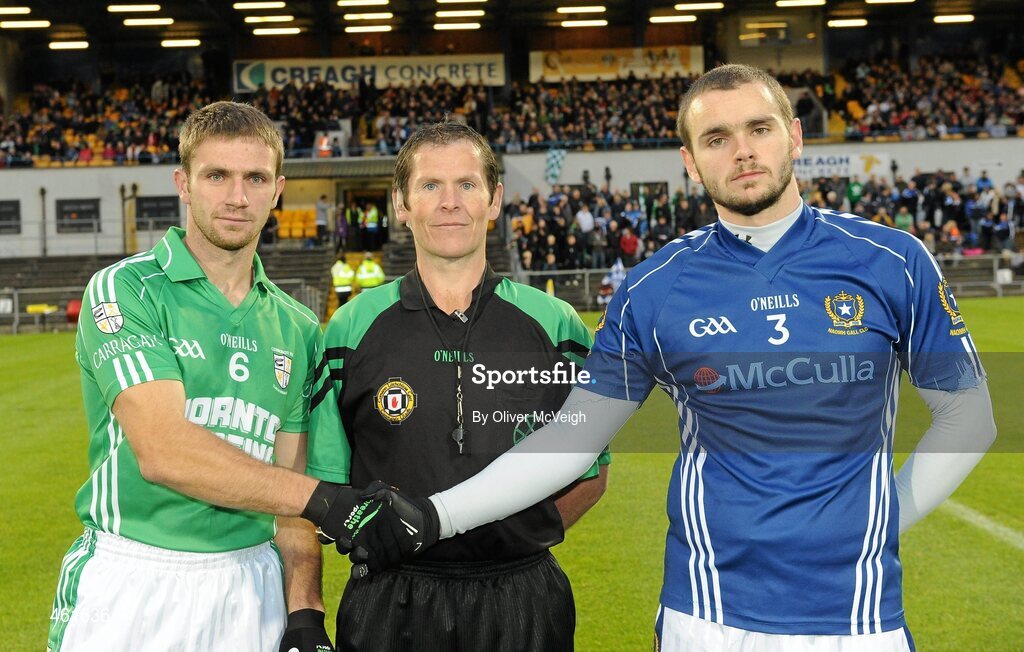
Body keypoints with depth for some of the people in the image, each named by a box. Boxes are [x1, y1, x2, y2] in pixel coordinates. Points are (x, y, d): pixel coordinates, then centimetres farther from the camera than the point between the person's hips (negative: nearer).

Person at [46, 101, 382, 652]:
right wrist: (322, 498, -20)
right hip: (131, 587, -4)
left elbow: (289, 485, 10)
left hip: (250, 588, 4)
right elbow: (163, 451, -19)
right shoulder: (125, 291, -6)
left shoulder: (297, 329, 10)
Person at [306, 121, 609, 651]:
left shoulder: (555, 324, 1)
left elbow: (591, 473, 9)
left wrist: (524, 537, -1)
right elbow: (324, 479, 5)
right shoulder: (352, 328, 0)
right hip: (390, 605, 0)